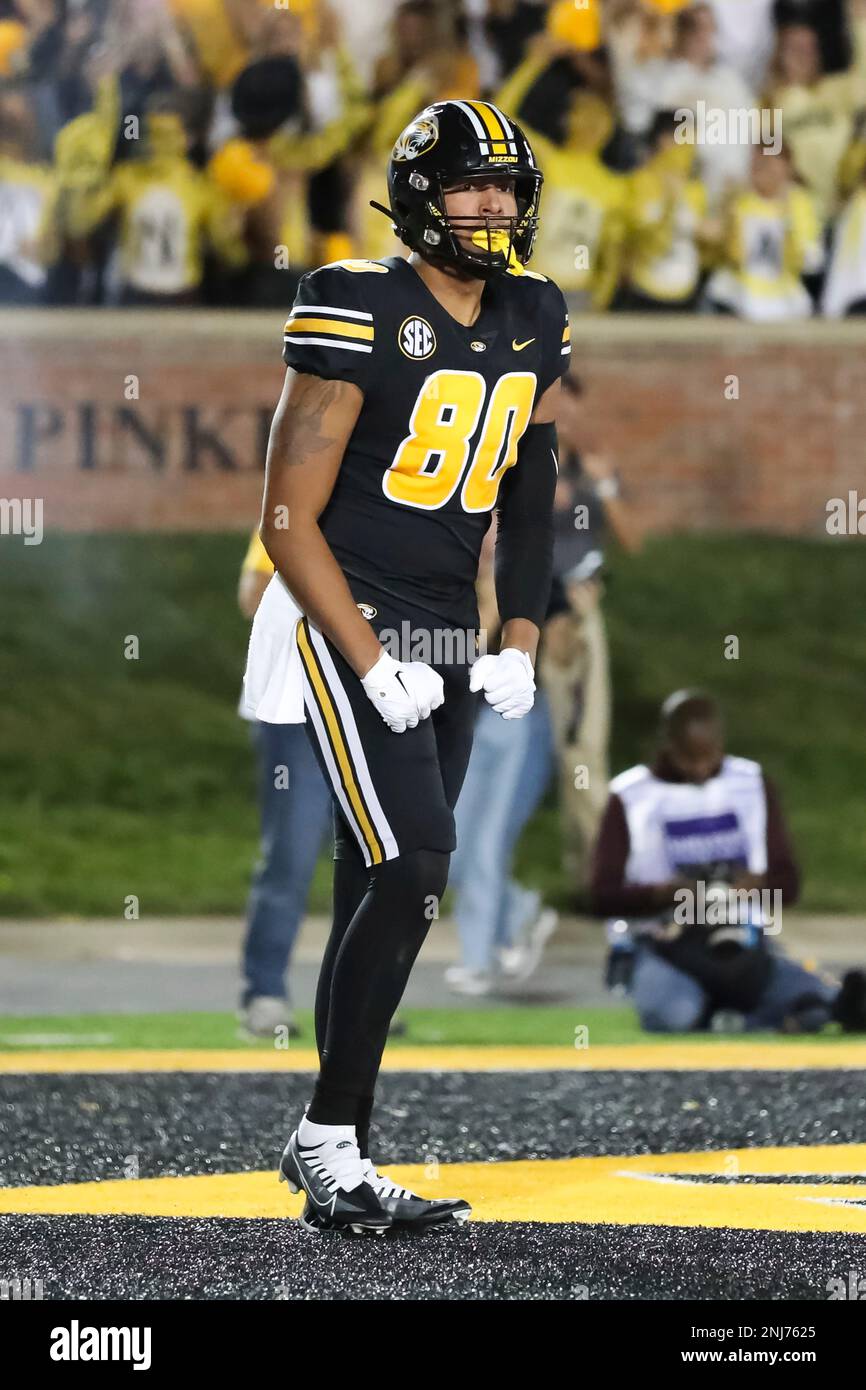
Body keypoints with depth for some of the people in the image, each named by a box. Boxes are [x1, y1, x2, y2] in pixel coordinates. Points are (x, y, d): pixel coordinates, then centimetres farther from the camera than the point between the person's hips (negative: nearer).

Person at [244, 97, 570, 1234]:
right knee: (413, 872, -18)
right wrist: (375, 669, -18)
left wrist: (521, 646, 6)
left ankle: (326, 1151, 14)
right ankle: (334, 1152, -12)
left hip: (450, 640, 7)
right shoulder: (360, 316, -15)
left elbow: (531, 499, 17)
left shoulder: (534, 322, 6)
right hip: (344, 626, -7)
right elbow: (289, 521, -14)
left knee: (381, 896, 7)